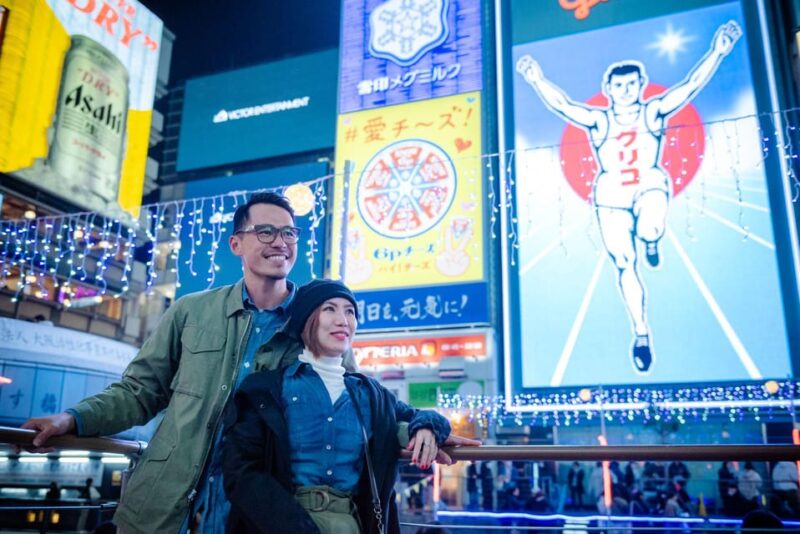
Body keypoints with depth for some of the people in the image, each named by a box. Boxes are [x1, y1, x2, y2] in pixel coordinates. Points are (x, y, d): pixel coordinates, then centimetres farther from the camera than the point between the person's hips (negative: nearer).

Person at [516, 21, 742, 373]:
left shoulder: (654, 112, 1)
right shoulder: (598, 120, 1)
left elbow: (691, 86, -8)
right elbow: (561, 105, -9)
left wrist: (717, 52, -19)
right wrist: (537, 80, -22)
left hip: (650, 185, -1)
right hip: (611, 195, 1)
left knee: (649, 231, -36)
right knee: (624, 266, 0)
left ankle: (650, 241, 6)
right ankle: (641, 335, 14)